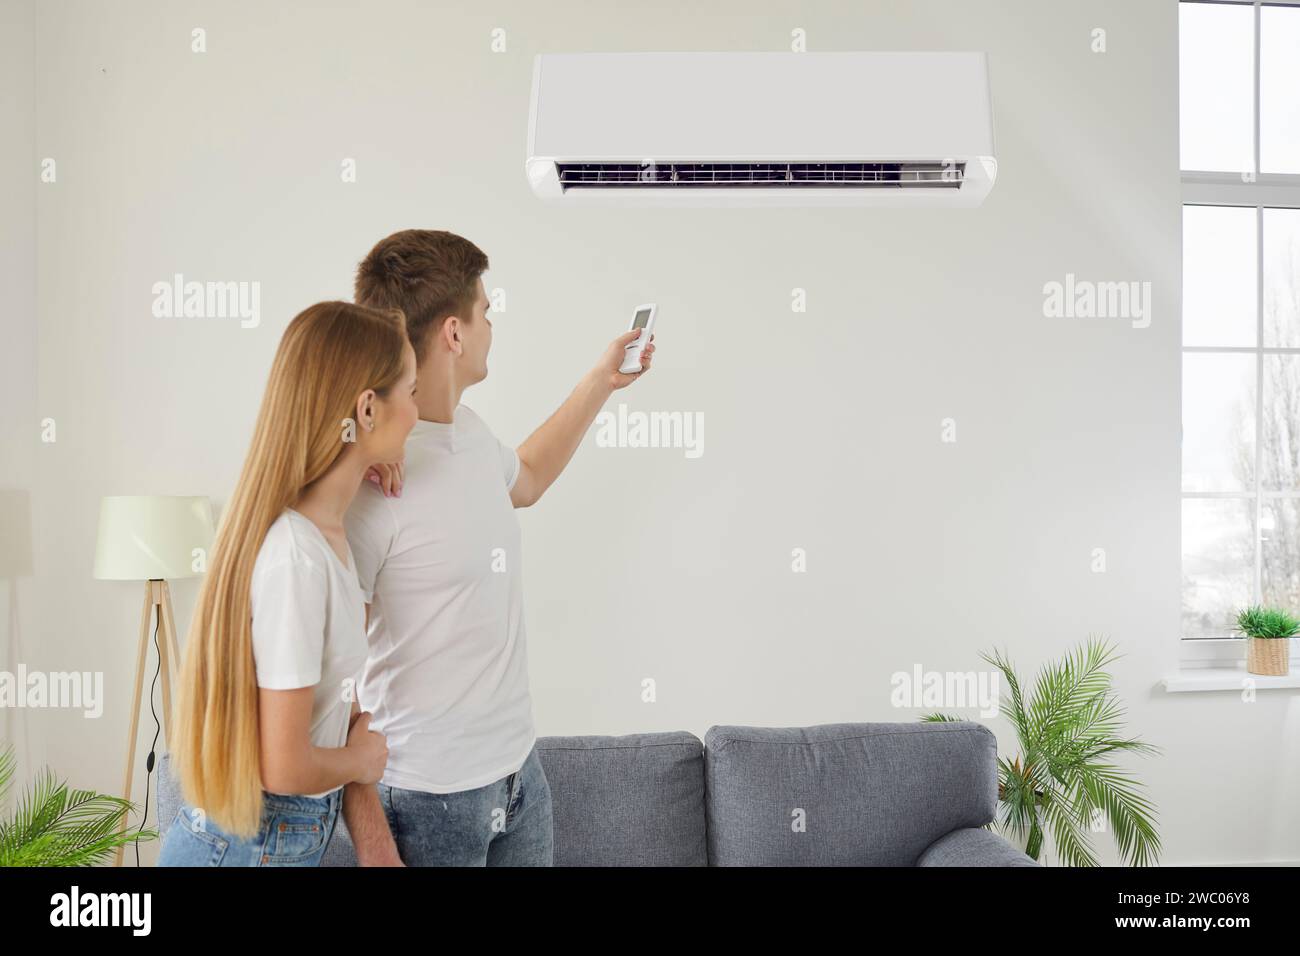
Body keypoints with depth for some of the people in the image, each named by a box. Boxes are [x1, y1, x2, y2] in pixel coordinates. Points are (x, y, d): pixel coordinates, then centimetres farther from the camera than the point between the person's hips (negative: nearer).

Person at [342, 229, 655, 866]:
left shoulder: (470, 431, 2)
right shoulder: (368, 483, -24)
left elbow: (525, 479, 26)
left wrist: (602, 380, 27)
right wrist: (369, 835, -18)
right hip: (430, 797, -8)